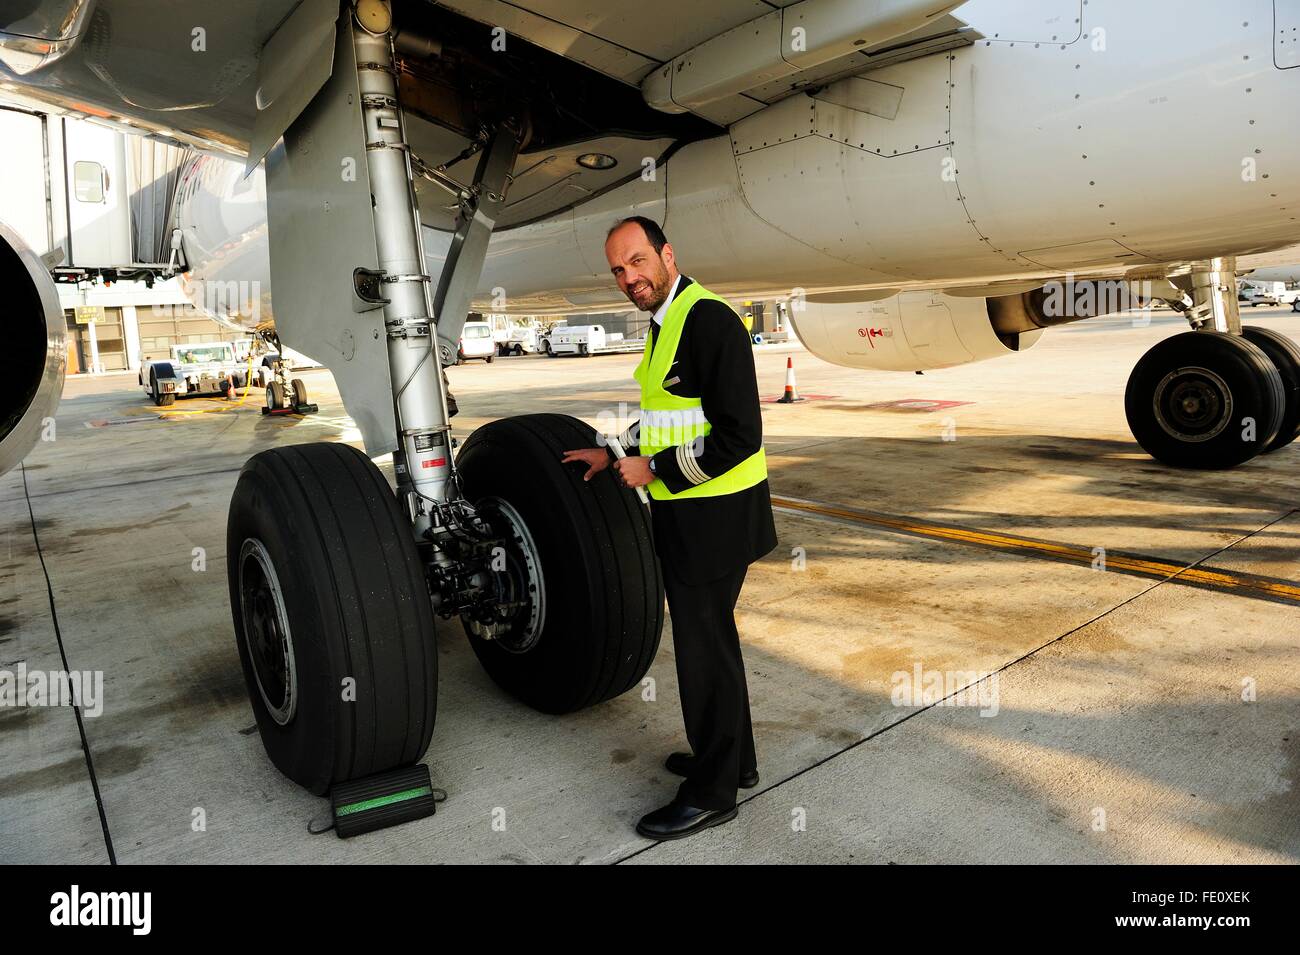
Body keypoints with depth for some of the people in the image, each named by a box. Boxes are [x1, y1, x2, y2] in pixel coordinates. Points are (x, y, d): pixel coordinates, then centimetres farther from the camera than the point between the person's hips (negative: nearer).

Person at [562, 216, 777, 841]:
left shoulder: (708, 320, -19)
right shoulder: (666, 324, 13)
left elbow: (739, 435, -24)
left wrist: (654, 470, -17)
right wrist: (614, 455, 22)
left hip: (713, 516, -10)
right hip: (688, 514, 10)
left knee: (703, 646, 1)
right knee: (711, 636, 20)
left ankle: (711, 792, 19)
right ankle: (733, 758, 39)